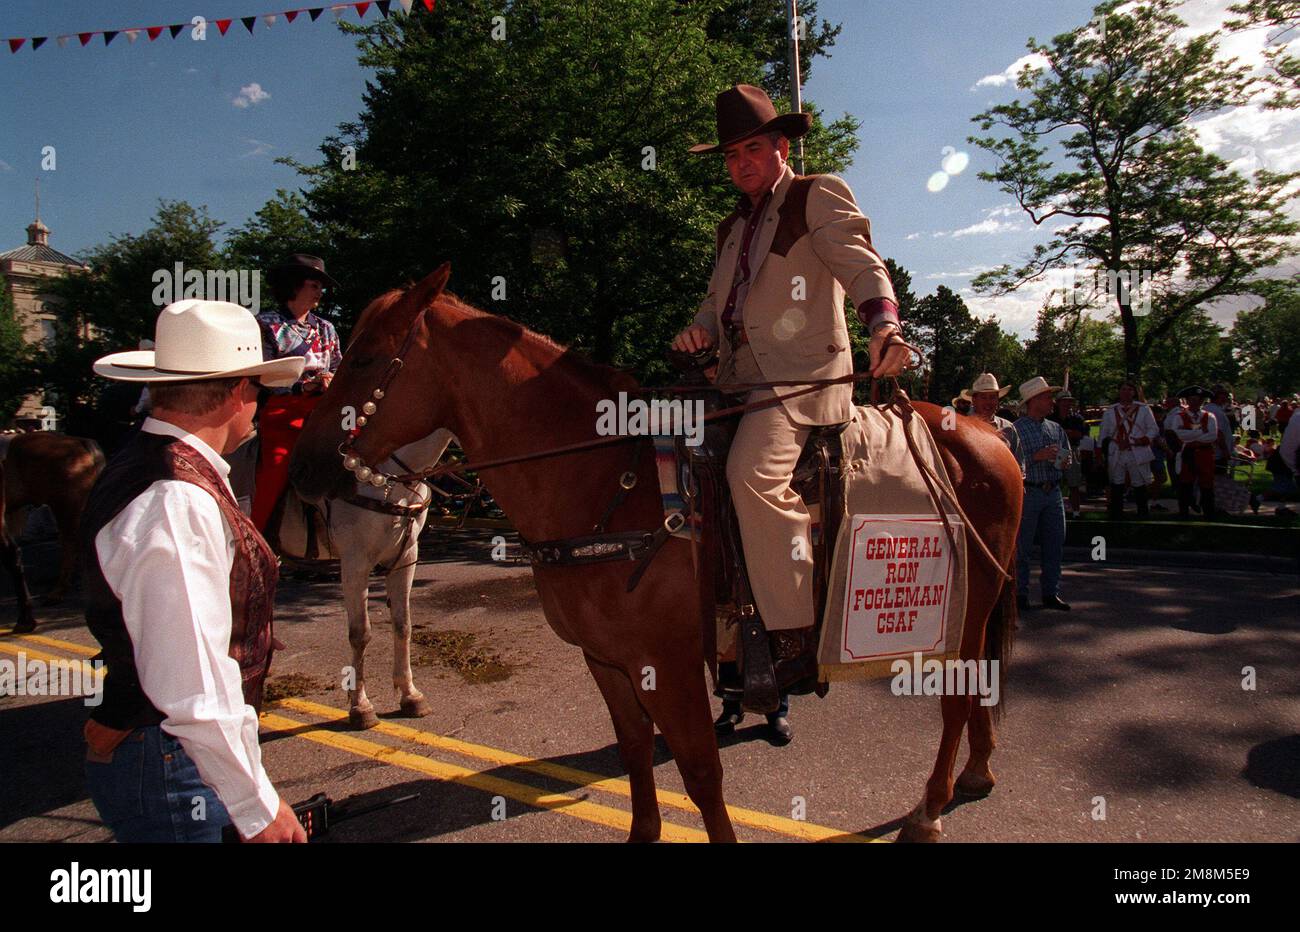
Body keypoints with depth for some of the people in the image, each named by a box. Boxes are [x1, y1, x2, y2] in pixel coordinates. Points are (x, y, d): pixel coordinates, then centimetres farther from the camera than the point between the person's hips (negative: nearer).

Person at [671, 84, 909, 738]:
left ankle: (798, 641, -23)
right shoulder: (733, 228, 27)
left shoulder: (820, 195, 7)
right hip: (739, 378, 8)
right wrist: (699, 330, 1)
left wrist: (883, 325, -30)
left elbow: (860, 264, -9)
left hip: (802, 374, -8)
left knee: (753, 471, -33)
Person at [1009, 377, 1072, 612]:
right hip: (1028, 493, -6)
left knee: (1054, 545, 8)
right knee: (1022, 546, 1)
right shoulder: (1016, 429, -5)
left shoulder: (1057, 429, 14)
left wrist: (1064, 460, 1)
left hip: (1053, 492, 6)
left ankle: (1051, 593, 18)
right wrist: (1036, 456, -18)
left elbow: (1067, 456, 23)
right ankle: (1020, 594, 10)